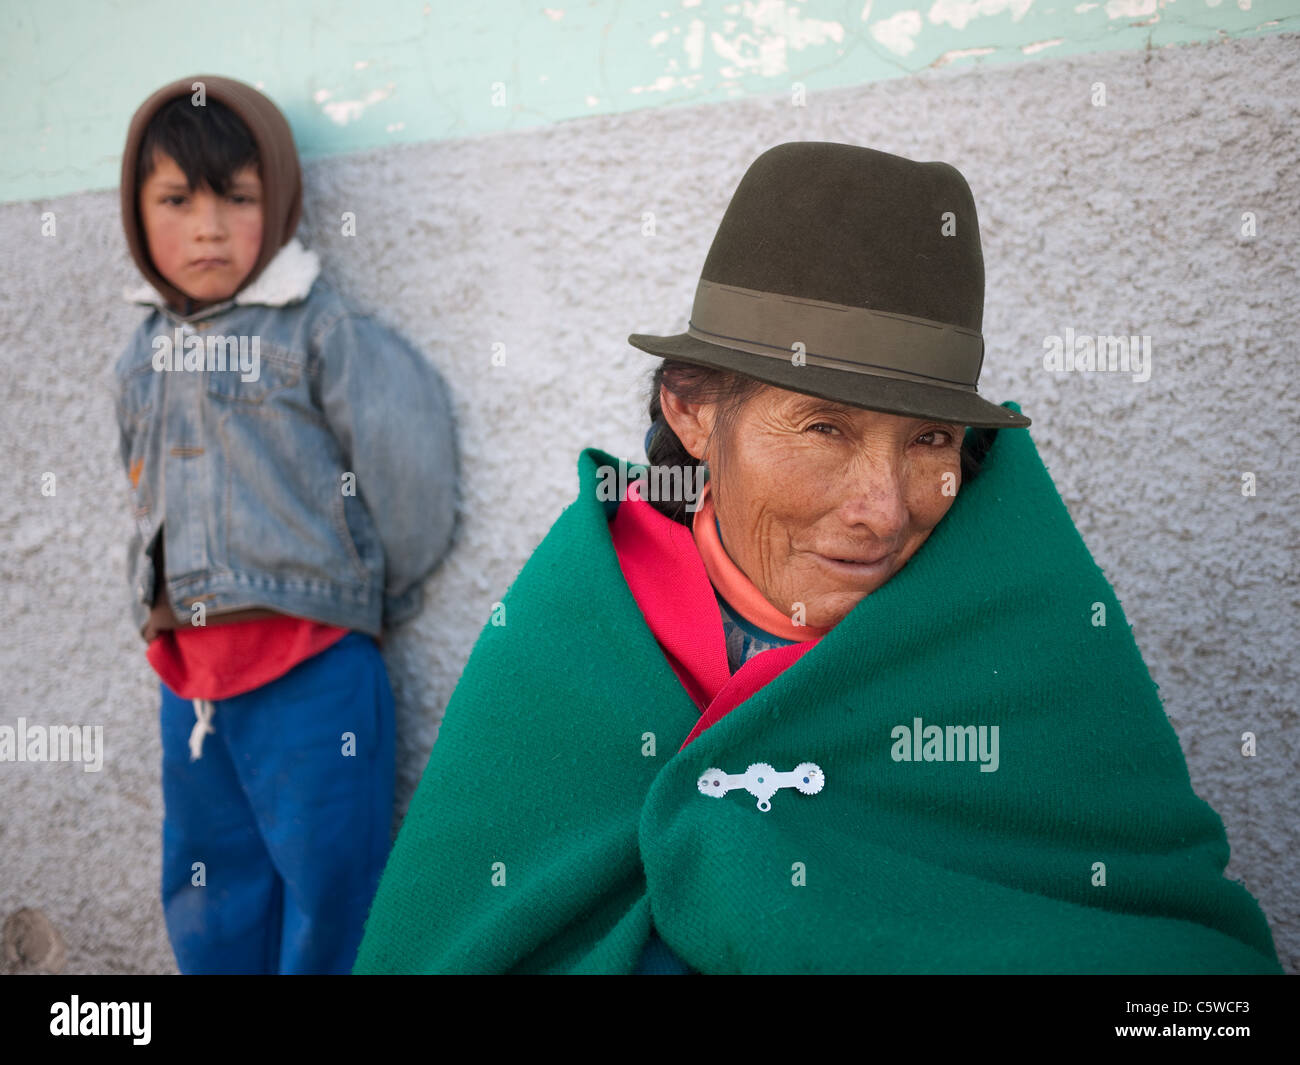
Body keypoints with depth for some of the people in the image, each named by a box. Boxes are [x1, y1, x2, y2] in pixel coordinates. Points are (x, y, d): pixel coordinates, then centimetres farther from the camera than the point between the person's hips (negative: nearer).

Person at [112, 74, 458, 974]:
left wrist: (374, 596, -1)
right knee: (207, 897, 18)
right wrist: (159, 611, 17)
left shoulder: (320, 330, -10)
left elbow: (409, 468, -12)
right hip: (188, 675, 6)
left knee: (326, 898, 5)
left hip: (312, 670, -6)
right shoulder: (146, 353, 11)